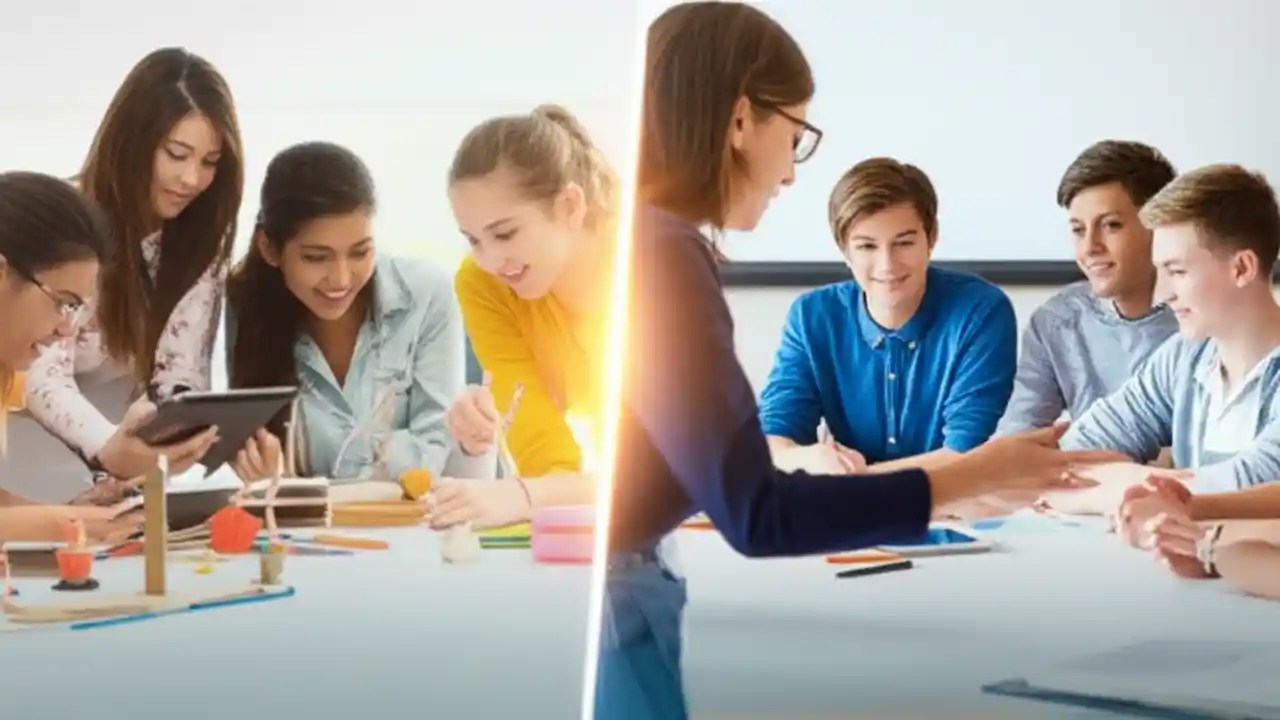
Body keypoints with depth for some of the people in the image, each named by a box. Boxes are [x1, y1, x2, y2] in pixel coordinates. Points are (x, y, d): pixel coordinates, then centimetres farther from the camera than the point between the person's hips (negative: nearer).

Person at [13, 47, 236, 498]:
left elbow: (180, 373, -7)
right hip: (45, 460, -3)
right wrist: (108, 450, -46)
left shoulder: (203, 236, -1)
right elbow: (42, 377, -25)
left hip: (130, 477, 4)